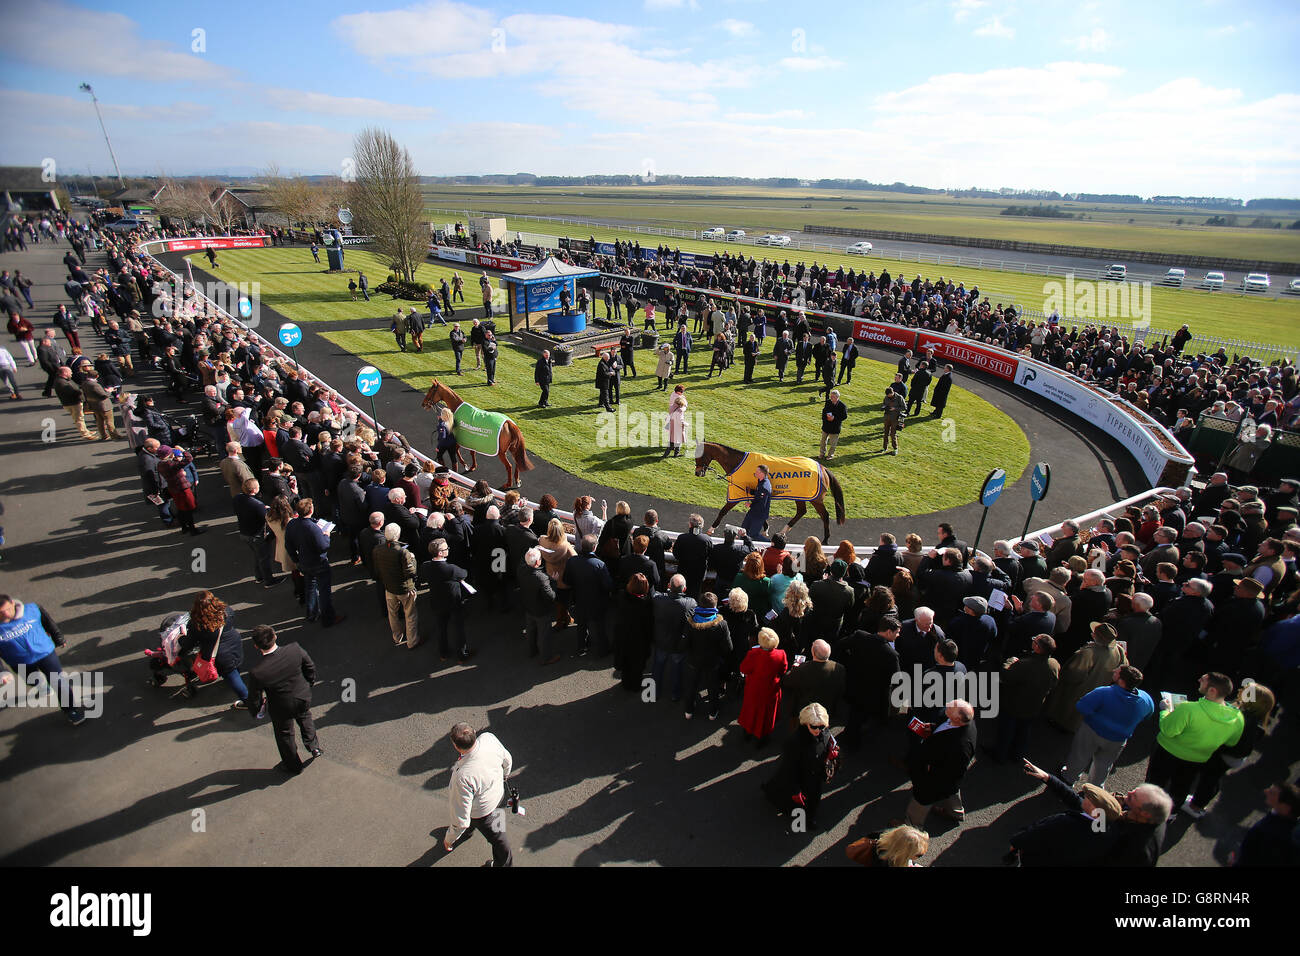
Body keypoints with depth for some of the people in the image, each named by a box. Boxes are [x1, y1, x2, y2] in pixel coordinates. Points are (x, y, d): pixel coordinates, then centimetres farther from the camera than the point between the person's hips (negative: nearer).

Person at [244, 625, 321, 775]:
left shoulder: (256, 671, -34)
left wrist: (254, 713, 5)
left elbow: (254, 698, -18)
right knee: (305, 718, 36)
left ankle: (293, 767, 49)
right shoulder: (295, 650, -29)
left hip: (281, 709, -1)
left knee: (285, 735, 27)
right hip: (304, 698, 1)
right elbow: (310, 668, -10)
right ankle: (313, 746, 51)